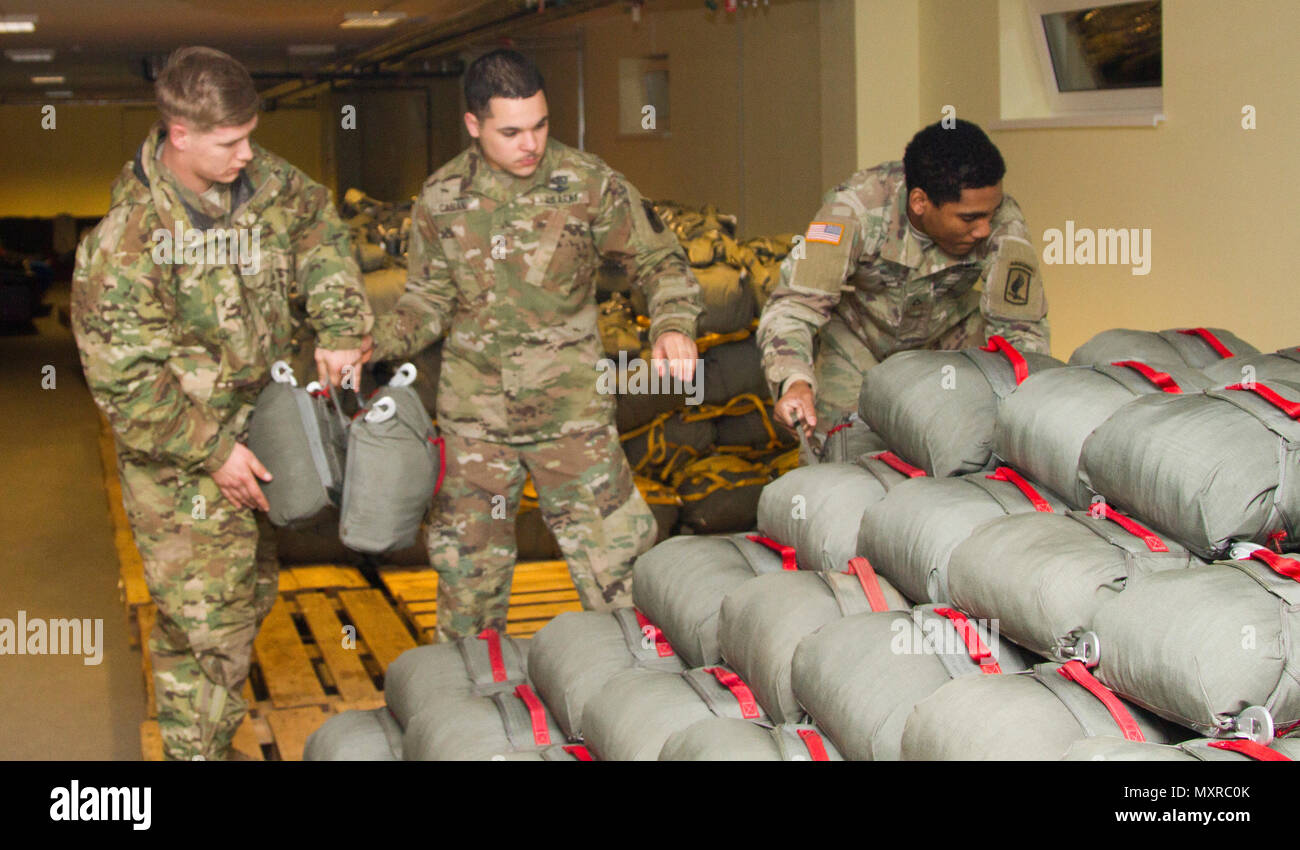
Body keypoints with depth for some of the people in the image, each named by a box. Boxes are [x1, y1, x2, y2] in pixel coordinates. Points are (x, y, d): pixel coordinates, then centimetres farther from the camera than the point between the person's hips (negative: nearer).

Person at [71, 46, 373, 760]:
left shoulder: (258, 179, -8)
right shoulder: (125, 244, -28)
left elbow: (317, 230, 11)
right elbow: (124, 378, -22)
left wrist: (340, 330, -1)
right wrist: (211, 449, -20)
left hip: (256, 419, 8)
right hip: (177, 453, -7)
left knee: (251, 587, 22)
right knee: (203, 616, -5)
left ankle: (216, 721, 42)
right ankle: (197, 746, 12)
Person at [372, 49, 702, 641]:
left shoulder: (588, 184, -6)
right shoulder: (442, 199, -1)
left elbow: (658, 260, 2)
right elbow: (428, 300, 8)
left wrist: (673, 325, -17)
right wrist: (373, 346, -9)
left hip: (571, 410, -1)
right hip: (474, 415, 2)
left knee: (614, 563, -2)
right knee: (467, 570, 12)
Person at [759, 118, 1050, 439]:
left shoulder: (1002, 223, -31)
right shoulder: (856, 210, -36)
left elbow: (1022, 327, -26)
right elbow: (793, 304, -37)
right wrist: (794, 381, -57)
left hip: (947, 325, 2)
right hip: (854, 326, -1)